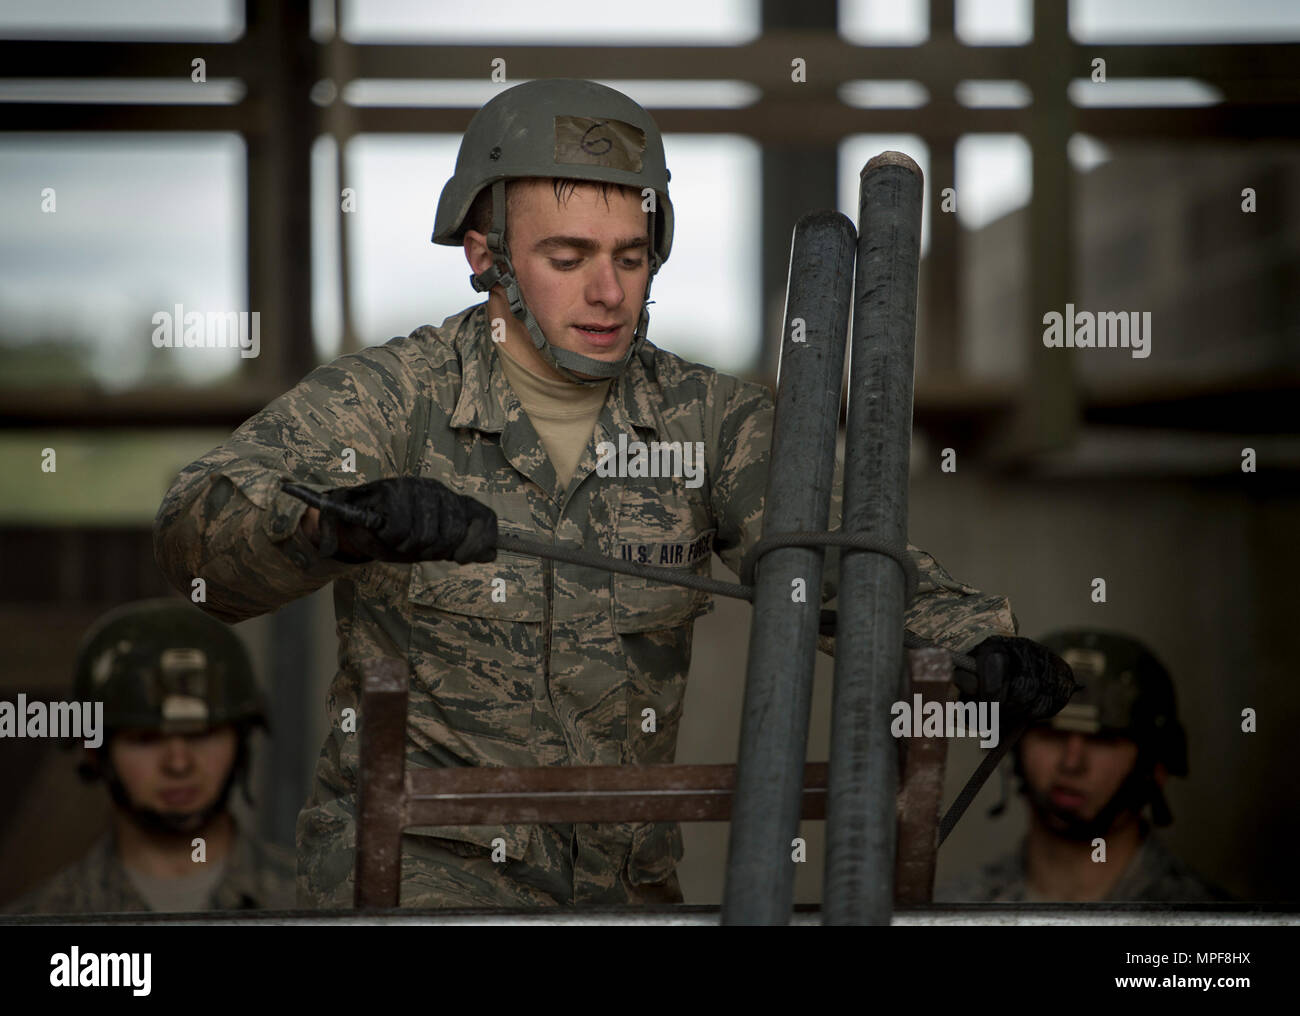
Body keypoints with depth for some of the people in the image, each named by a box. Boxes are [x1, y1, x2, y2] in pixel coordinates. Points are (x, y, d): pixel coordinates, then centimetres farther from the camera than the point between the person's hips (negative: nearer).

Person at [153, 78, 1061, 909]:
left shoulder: (710, 421, 2)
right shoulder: (390, 400, -7)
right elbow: (197, 529, -20)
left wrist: (978, 640, -30)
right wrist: (343, 521, -42)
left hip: (623, 872, 4)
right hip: (412, 855, -4)